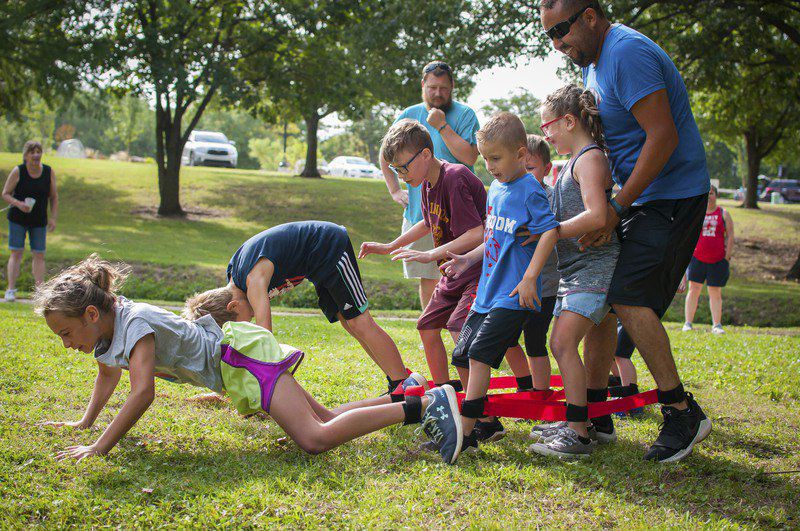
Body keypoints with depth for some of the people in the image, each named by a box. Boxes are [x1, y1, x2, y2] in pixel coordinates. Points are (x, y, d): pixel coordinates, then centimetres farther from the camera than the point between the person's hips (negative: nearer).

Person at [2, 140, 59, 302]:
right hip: (17, 219, -2)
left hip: (39, 221, 2)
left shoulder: (49, 172, -4)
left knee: (39, 255, 2)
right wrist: (18, 204, -25)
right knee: (16, 253, -3)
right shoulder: (17, 171, -11)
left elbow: (54, 197, 3)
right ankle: (10, 290, 0)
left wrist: (53, 218, -5)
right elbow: (5, 194, -6)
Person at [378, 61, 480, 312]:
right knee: (427, 279, 12)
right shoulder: (409, 116, 9)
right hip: (417, 213, 4)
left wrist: (442, 126, -17)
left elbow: (470, 157, -17)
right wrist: (394, 190, 12)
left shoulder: (465, 115, -3)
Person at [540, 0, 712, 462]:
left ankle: (684, 413, -9)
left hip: (675, 195, -10)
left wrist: (617, 207, -22)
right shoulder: (594, 62, 13)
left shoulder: (629, 53, -19)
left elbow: (663, 137, -25)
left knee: (630, 297, -19)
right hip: (640, 195, 10)